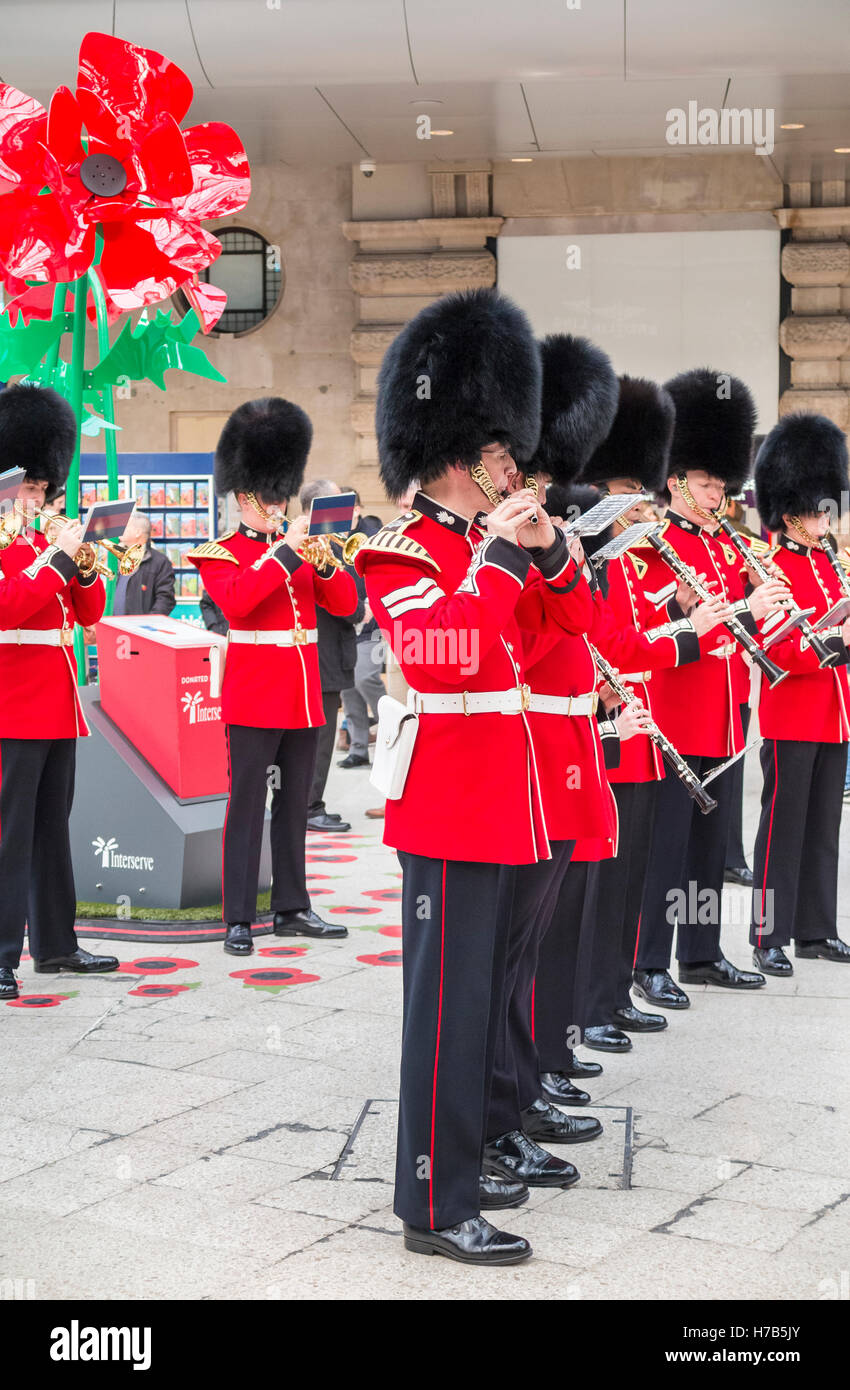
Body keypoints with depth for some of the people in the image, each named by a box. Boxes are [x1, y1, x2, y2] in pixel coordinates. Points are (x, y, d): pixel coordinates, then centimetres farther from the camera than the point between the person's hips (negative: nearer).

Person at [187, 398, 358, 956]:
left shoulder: (298, 547, 14)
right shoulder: (221, 553, -3)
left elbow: (345, 602, 7)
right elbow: (236, 598, -23)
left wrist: (324, 562, -12)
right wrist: (286, 551, -23)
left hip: (303, 698, 6)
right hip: (253, 700, -6)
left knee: (294, 805, 11)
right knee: (247, 806, -4)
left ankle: (292, 908, 20)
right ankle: (239, 919, 0)